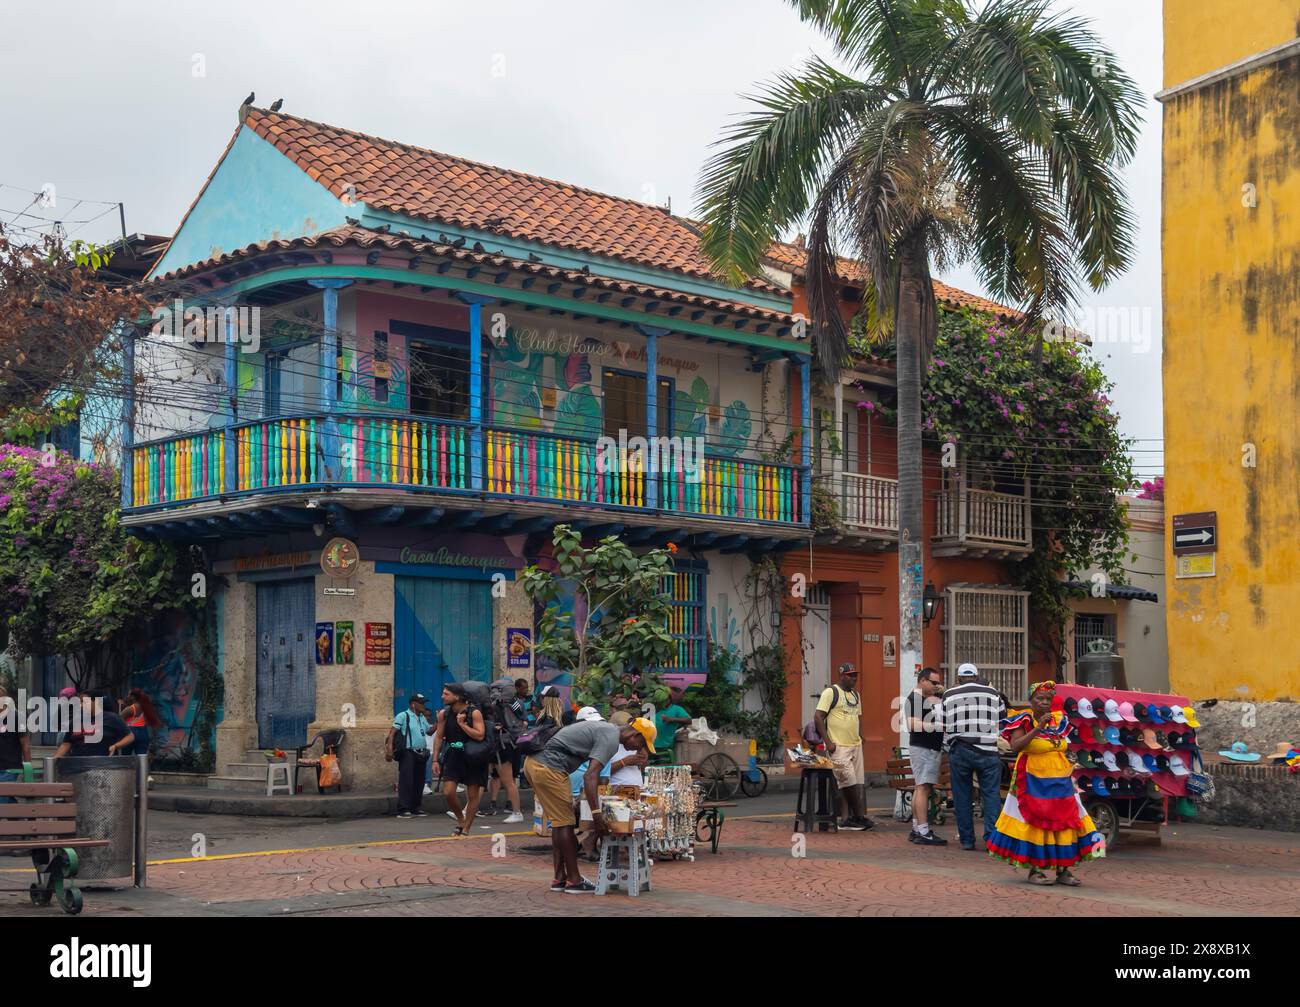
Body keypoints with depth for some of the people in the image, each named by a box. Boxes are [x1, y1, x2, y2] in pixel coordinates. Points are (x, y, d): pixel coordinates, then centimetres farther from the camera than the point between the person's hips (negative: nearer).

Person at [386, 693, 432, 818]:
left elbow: (430, 730, 16)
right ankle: (403, 809, -10)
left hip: (421, 753, 8)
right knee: (406, 782, -10)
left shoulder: (422, 718, 18)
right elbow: (392, 732, -11)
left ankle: (415, 808, 17)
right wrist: (389, 747, -22)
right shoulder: (403, 716, -5)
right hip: (408, 753, -8)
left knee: (419, 782, 10)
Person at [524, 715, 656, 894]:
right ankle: (574, 881, 4)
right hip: (548, 768, -10)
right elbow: (590, 775, -22)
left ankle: (559, 878, 19)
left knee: (559, 823, 15)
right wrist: (597, 814, -26)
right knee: (565, 824, -2)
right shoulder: (611, 739, -11)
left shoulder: (606, 728, 19)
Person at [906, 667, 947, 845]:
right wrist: (936, 726, -22)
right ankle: (923, 832, -17)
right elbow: (912, 724, -21)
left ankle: (916, 829, 14)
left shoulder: (932, 698, 18)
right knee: (923, 787, -13)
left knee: (921, 788, 10)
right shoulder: (914, 698, -11)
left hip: (933, 749, 10)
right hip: (922, 748, -10)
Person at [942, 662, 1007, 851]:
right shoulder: (993, 694, 9)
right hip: (987, 751, -1)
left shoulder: (949, 696, 9)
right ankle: (991, 837, -4)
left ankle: (966, 839, 9)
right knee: (991, 794, 3)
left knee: (962, 797, 7)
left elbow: (944, 727, 12)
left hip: (959, 751, 1)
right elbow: (1003, 722, 15)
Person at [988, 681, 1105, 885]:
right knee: (1034, 824, -4)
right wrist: (1038, 728, -26)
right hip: (1033, 782, -6)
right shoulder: (1025, 722, -7)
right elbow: (1015, 747, -23)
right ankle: (1034, 871, 6)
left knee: (1064, 824, 3)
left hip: (1061, 782, 6)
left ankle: (1063, 870, 11)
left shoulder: (1059, 720, 10)